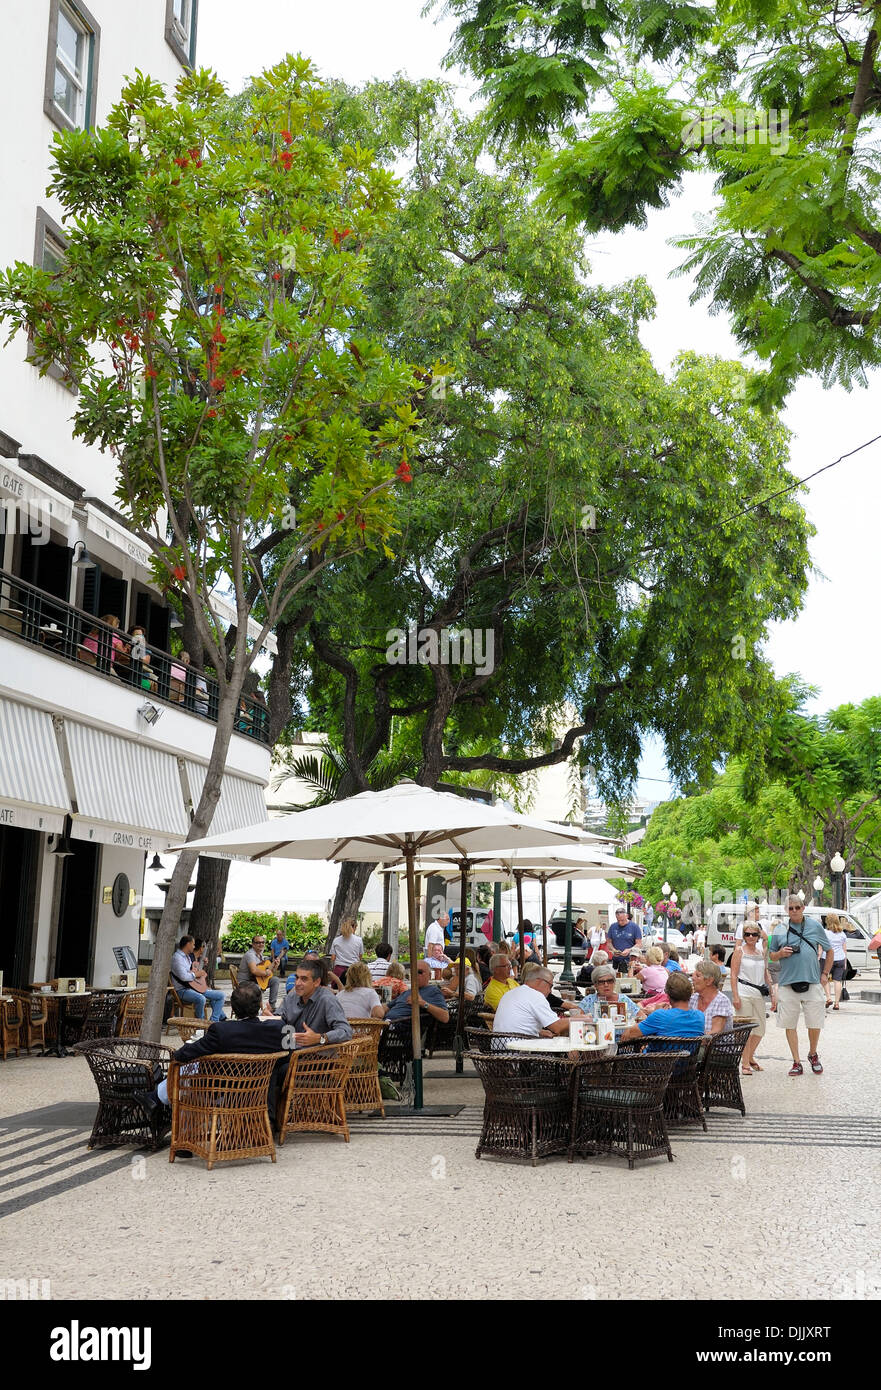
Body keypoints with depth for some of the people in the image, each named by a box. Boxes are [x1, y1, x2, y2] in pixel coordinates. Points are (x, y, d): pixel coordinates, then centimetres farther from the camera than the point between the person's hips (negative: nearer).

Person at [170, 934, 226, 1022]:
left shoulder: (188, 957, 19)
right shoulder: (177, 957, -13)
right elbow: (183, 976, -26)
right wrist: (196, 974, -13)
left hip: (196, 988, 10)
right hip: (183, 990, -10)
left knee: (220, 995, 3)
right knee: (201, 999, -38)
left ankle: (214, 1021, -3)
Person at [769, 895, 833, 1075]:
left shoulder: (815, 926, 7)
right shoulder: (780, 929, 8)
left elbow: (829, 951, 16)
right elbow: (771, 955, 15)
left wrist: (825, 974, 8)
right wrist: (780, 953, -7)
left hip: (812, 982, 0)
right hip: (788, 984, 1)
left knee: (815, 1024, 2)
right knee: (790, 1025, 2)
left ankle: (813, 1055, 29)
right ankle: (796, 1063, 12)